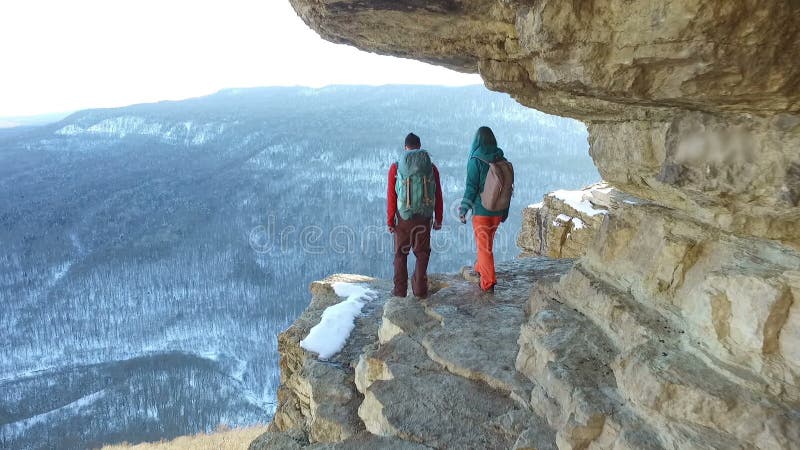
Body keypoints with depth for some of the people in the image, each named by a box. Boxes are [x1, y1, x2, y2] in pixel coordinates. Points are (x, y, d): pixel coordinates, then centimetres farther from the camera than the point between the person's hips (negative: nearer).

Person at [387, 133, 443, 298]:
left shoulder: (396, 167, -4)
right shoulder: (431, 167, 0)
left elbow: (391, 196, -7)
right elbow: (438, 196, 2)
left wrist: (390, 221, -1)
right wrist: (438, 219, 10)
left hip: (403, 217, -1)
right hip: (424, 217, 1)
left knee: (401, 253, 13)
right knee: (422, 254, 13)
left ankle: (400, 289, 14)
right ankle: (420, 289, 12)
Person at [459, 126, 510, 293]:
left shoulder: (476, 161, -14)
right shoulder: (502, 161, 2)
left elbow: (471, 187, -15)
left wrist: (463, 209, -6)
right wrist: (505, 210, 17)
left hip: (481, 210, -6)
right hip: (498, 211, 6)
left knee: (484, 246, 1)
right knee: (487, 242, 24)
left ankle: (488, 283, 1)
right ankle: (480, 269, 42)